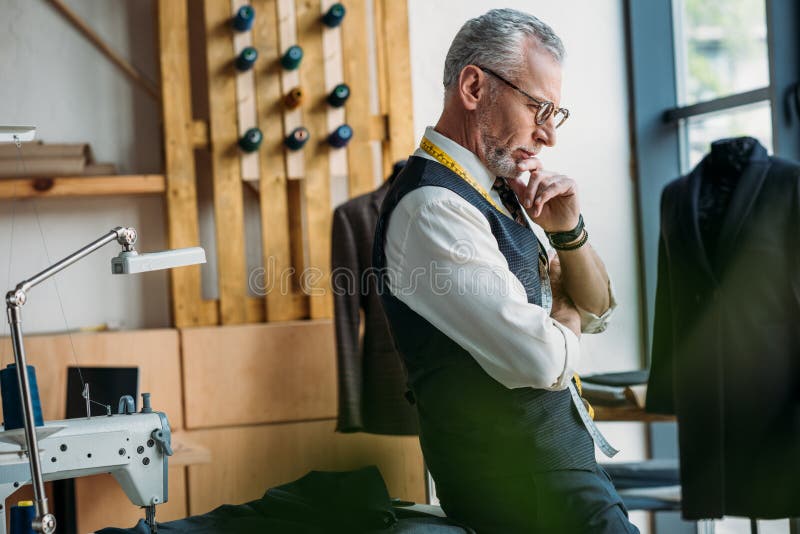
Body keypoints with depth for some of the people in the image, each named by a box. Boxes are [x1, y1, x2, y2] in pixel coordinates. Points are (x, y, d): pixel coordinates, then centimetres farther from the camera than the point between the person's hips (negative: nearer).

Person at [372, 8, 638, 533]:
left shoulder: (503, 191, 8)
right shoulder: (432, 208, -21)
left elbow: (597, 311, 13)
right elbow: (543, 361, -26)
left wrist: (569, 230, -5)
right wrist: (564, 315, -3)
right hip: (525, 484, -9)